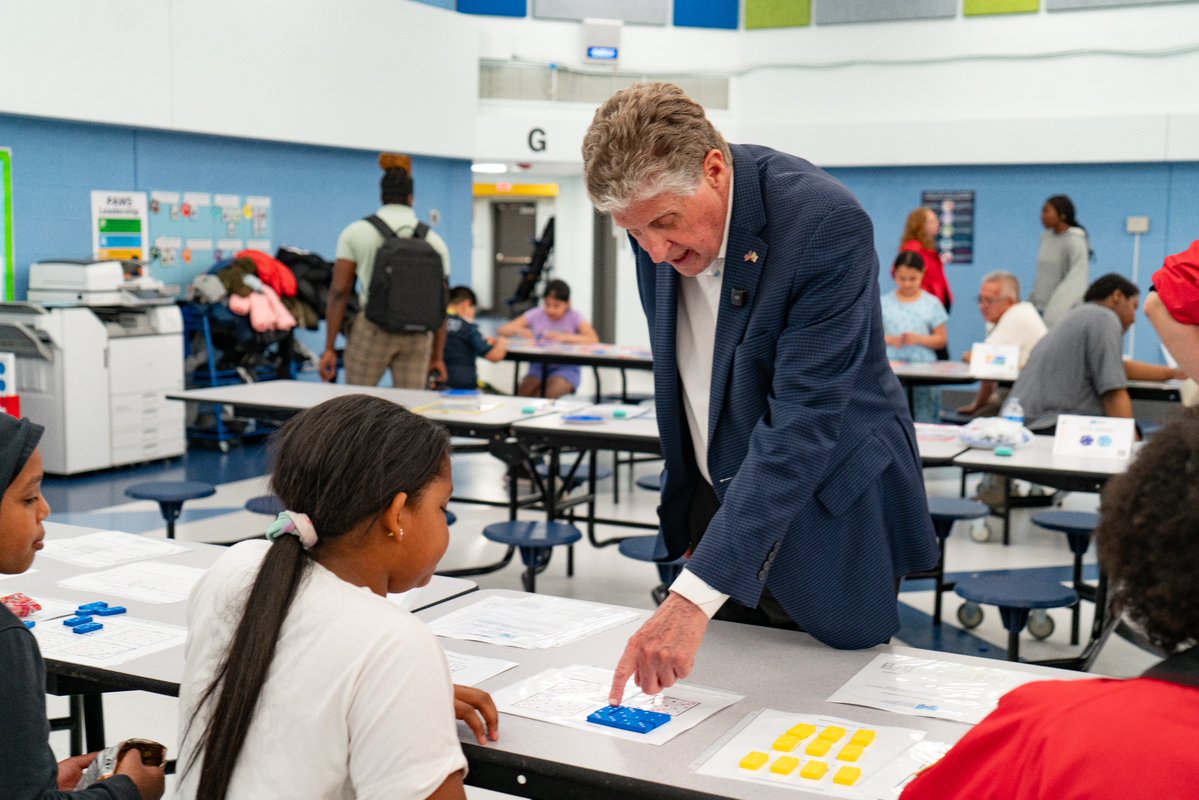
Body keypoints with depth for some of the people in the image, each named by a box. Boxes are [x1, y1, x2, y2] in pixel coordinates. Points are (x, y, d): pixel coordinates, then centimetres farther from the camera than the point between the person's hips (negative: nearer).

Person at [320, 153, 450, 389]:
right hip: (417, 336, 2)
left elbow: (339, 292, -2)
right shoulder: (434, 240, 7)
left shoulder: (356, 232, 2)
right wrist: (438, 356, 13)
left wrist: (329, 348, 1)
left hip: (371, 331, -2)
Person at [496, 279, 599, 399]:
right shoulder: (536, 315, 1)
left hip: (566, 367, -2)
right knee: (523, 391, -28)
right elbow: (503, 330, -1)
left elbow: (593, 339, -21)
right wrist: (519, 331, -23)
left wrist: (564, 337, -32)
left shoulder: (574, 317, -5)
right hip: (539, 366, 2)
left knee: (552, 393, -33)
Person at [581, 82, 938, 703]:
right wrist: (686, 519, 11)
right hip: (716, 502, 6)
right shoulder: (661, 207, -6)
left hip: (825, 526, -5)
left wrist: (694, 596, -38)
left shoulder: (826, 223, -27)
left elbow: (803, 423, -33)